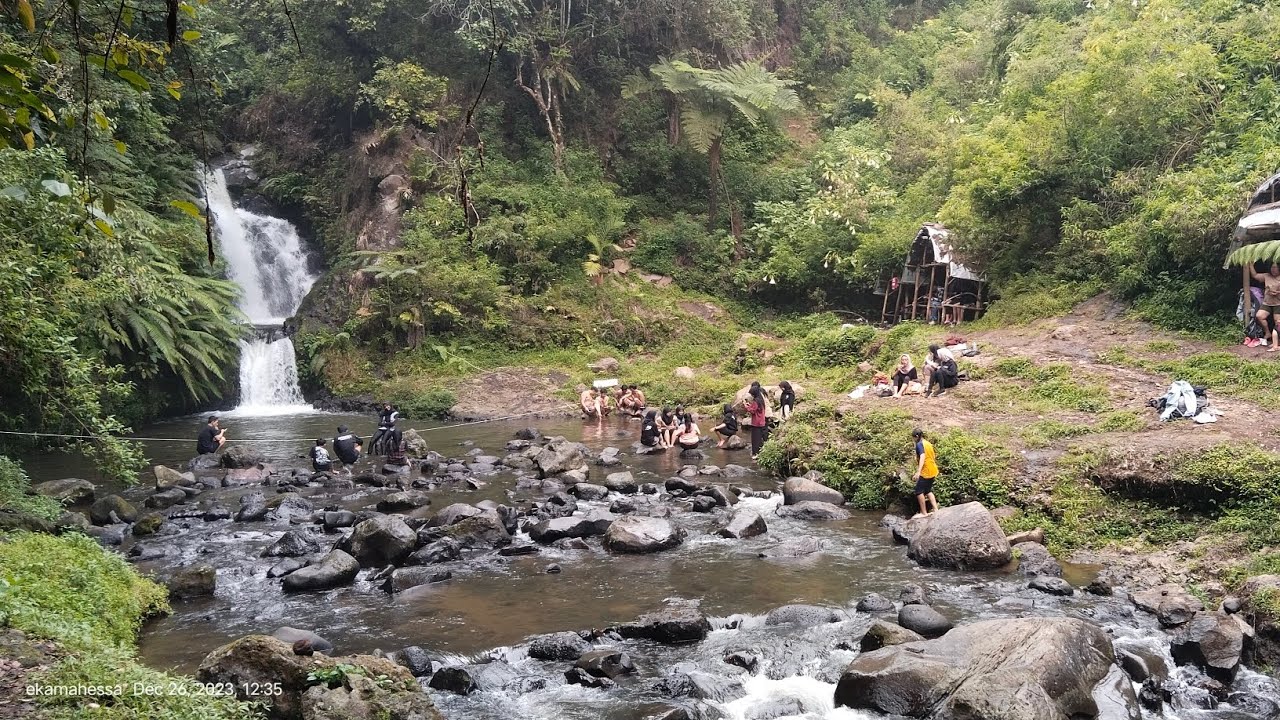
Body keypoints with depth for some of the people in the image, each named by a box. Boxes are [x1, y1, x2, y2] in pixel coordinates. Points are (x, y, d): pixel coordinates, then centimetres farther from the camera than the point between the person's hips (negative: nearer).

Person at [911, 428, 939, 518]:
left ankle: (924, 513, 2)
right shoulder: (928, 443, 14)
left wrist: (918, 472, -33)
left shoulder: (919, 444, -12)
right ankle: (935, 509, 12)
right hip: (933, 471, 9)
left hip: (926, 472, -9)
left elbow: (922, 457, -25)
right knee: (928, 490, 18)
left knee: (919, 491, 1)